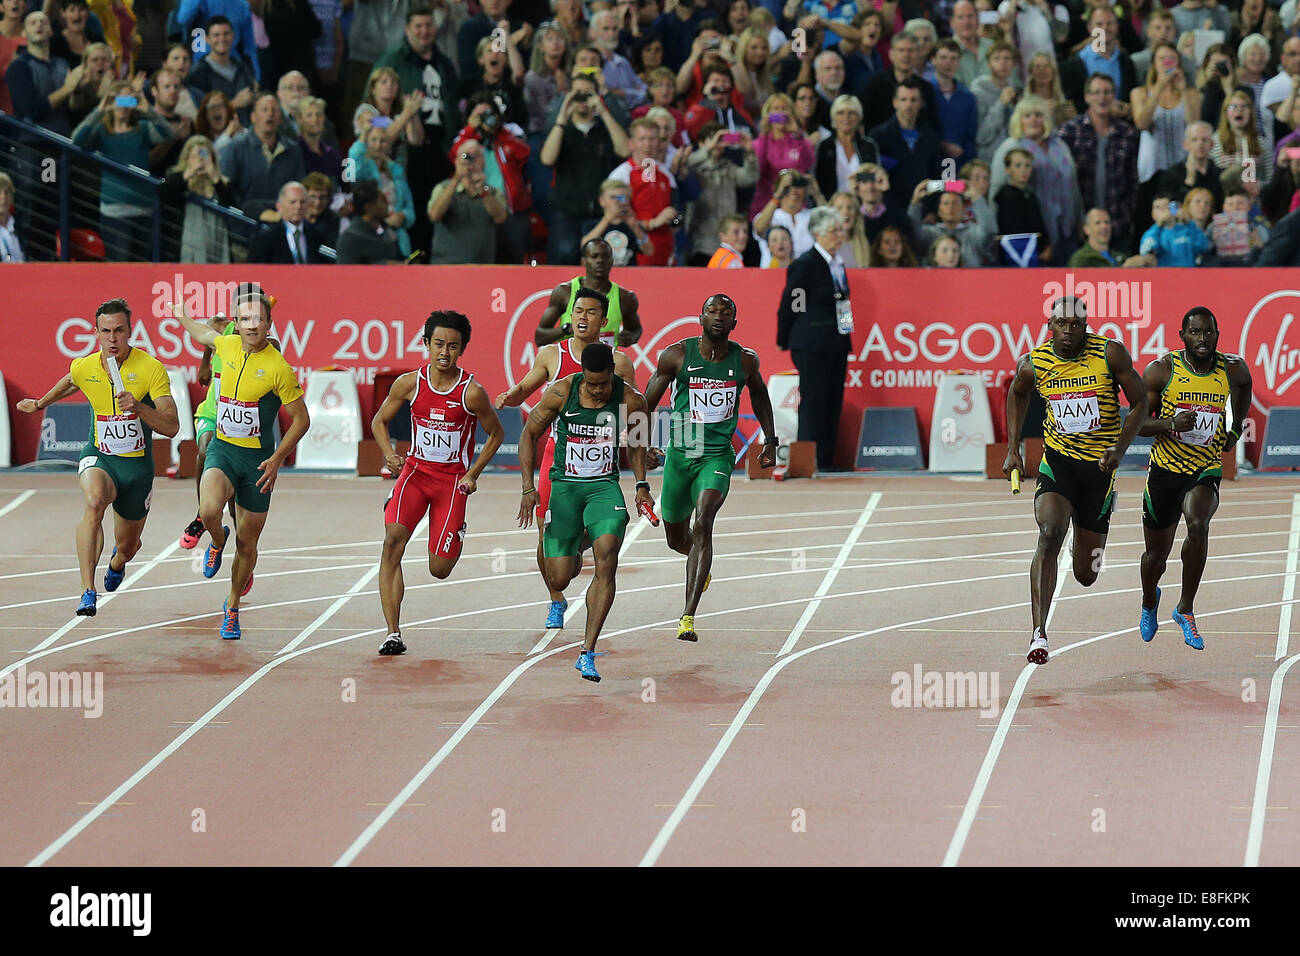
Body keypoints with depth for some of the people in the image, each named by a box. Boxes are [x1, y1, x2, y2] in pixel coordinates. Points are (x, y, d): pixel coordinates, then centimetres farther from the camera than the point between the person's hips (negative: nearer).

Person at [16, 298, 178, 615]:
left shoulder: (151, 368, -15)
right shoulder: (83, 368, -4)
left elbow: (171, 427, -20)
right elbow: (68, 383, 24)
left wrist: (138, 407, -35)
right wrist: (40, 404, 38)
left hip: (137, 466, 0)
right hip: (98, 458, 0)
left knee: (128, 546, 14)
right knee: (94, 500, -36)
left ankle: (117, 562, 57)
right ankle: (87, 592, -40)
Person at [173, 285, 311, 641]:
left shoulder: (278, 368, -14)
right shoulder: (227, 345, -1)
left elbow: (301, 419, -6)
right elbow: (202, 334, 26)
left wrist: (277, 459, -14)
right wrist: (181, 315, 41)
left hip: (257, 459, -2)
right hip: (222, 450, 2)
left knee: (247, 545, 8)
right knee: (209, 510, -28)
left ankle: (232, 606, 32)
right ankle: (217, 541, 9)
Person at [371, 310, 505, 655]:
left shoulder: (472, 391, -13)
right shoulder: (409, 383, -7)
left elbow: (496, 433, 3)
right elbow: (379, 421, 8)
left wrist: (473, 474, -5)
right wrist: (389, 454, -11)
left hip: (453, 480, -1)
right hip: (416, 470, 1)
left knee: (440, 570, -2)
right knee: (393, 539, -24)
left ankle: (454, 535, 38)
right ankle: (393, 633, -23)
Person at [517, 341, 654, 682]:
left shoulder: (630, 400, -8)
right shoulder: (562, 392, -12)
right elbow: (529, 434, 1)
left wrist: (641, 486, 7)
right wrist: (529, 487, -5)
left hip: (605, 487, 0)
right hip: (565, 486, 0)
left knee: (607, 560, -23)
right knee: (559, 580, -4)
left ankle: (587, 654, -19)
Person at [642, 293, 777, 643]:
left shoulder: (745, 360, -1)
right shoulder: (676, 355, -5)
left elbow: (758, 393, 21)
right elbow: (648, 402, 3)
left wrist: (770, 439, 18)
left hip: (718, 456, -1)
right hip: (679, 454, 1)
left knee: (702, 525, -24)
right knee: (677, 539, 14)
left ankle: (688, 616, -27)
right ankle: (701, 562, 55)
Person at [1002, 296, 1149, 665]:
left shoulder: (1110, 354, -12)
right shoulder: (1033, 363, -6)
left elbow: (1139, 403, -3)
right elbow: (1017, 394, 17)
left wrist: (1120, 449, -16)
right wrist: (1013, 449, 12)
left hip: (1099, 465, 0)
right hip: (1058, 459, 0)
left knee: (1085, 575, 7)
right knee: (1049, 534, -28)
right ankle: (1039, 634, -30)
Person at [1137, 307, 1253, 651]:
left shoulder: (1233, 370, -4)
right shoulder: (1161, 369, -11)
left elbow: (1244, 386, 22)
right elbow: (1137, 422, -8)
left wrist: (1235, 430, 19)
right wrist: (1172, 422, -26)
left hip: (1207, 468, 0)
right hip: (1165, 468, 0)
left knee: (1197, 525, -30)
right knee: (1157, 551, 12)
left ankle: (1185, 609, -15)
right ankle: (1149, 603, 47)